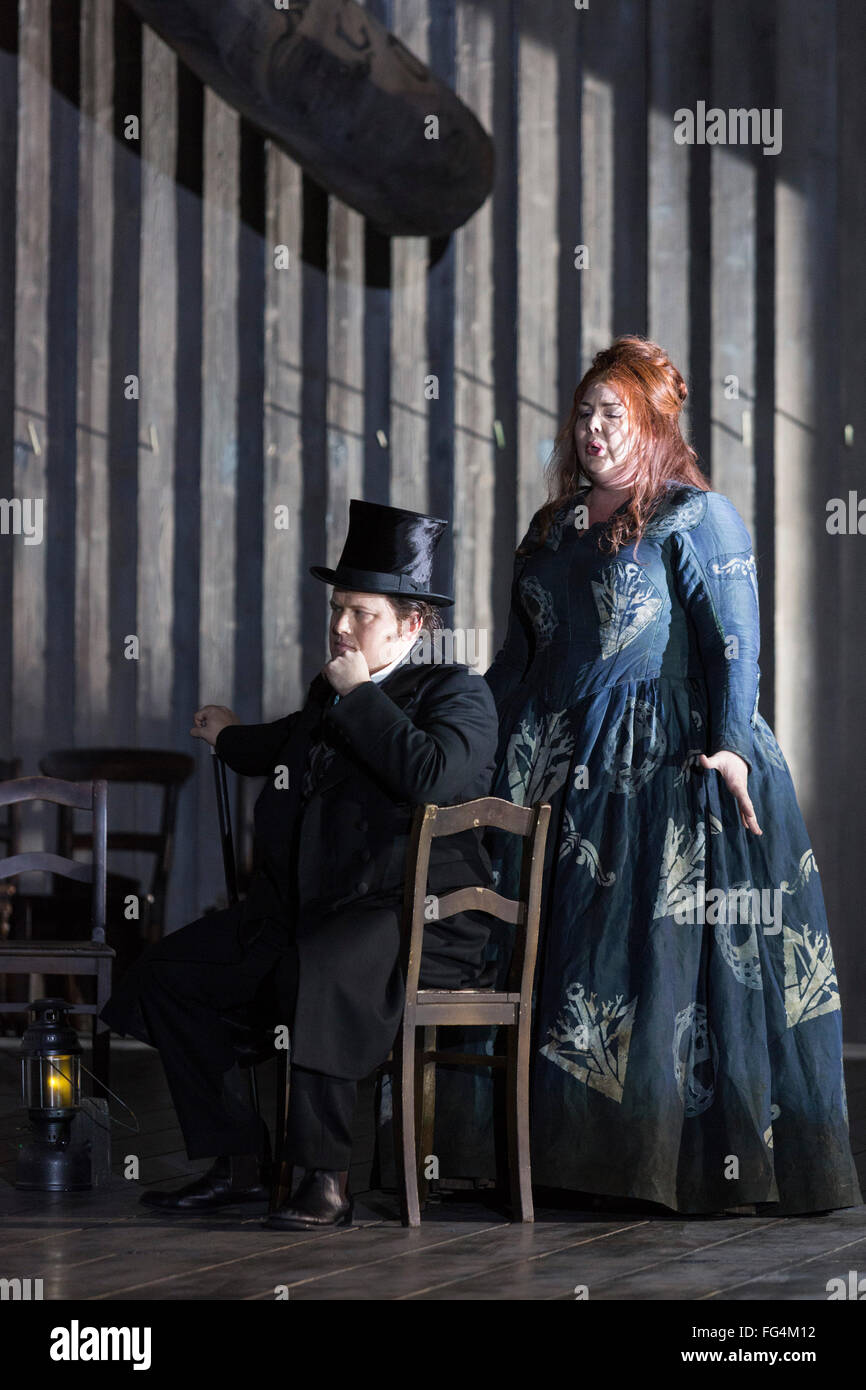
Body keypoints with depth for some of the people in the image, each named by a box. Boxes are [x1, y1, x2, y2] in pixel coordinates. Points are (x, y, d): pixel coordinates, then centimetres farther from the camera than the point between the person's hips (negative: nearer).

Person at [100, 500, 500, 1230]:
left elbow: (432, 775, -24)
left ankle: (325, 1178, -30)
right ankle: (239, 1161, -2)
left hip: (415, 916, -8)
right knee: (170, 971, -5)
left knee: (322, 971, -39)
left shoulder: (458, 692, -3)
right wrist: (230, 736, 57)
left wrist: (359, 694, -15)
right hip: (300, 909, 8)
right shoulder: (329, 691, 20)